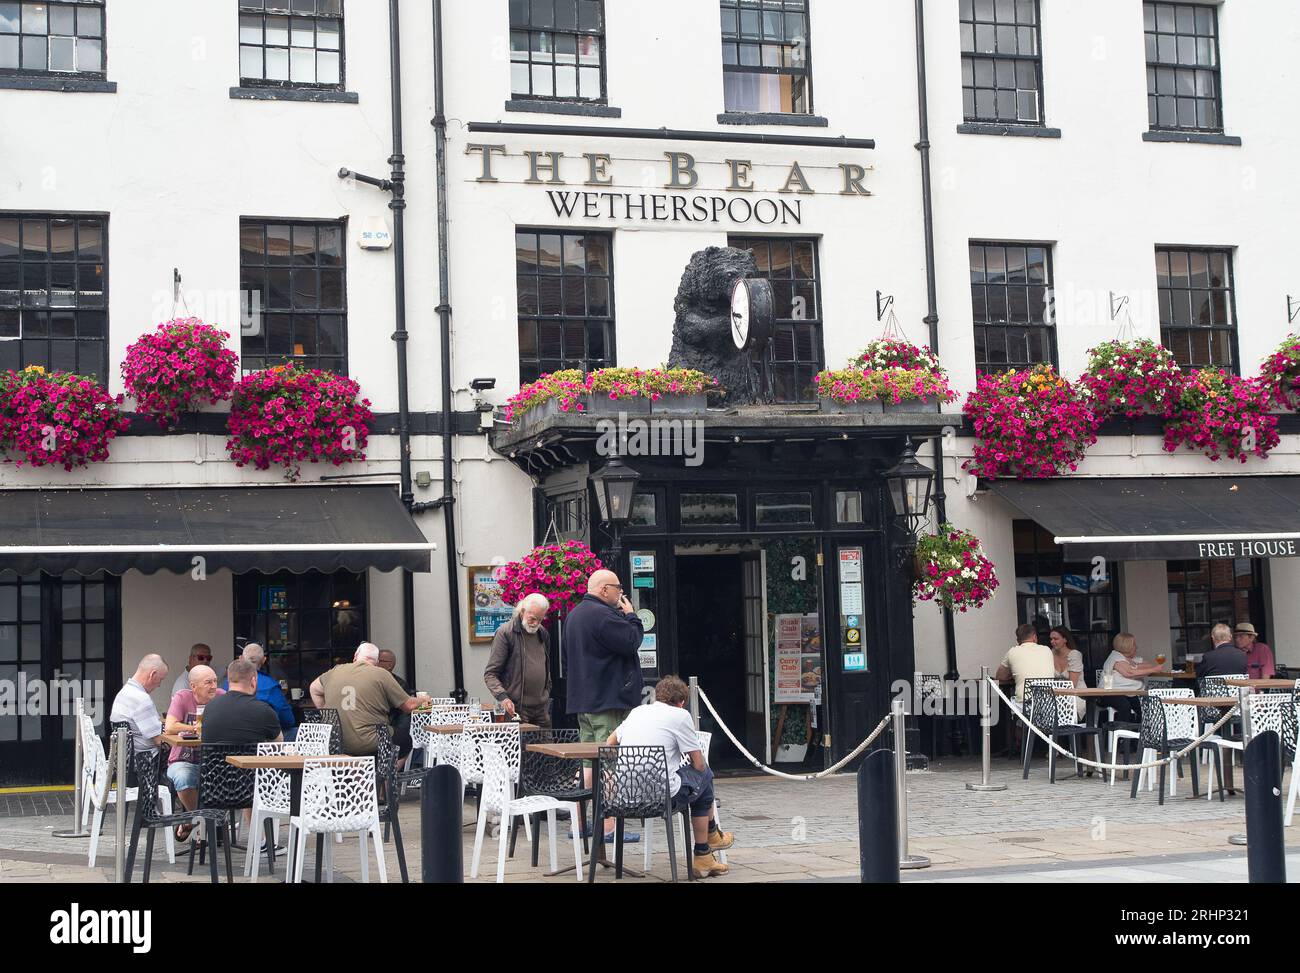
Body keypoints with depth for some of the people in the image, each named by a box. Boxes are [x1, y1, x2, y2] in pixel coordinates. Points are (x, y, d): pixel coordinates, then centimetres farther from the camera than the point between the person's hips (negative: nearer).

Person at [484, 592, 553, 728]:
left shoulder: (543, 634, 13)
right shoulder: (505, 633, -7)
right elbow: (490, 674, -9)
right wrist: (502, 697, -23)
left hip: (542, 709, 6)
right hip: (516, 709, -6)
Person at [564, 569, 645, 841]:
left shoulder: (574, 615, 17)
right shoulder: (603, 615, -16)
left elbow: (567, 657, 24)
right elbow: (631, 642, -18)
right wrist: (630, 616, -3)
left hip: (582, 700, 10)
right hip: (608, 701, -10)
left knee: (588, 762, 15)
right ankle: (608, 827, -9)